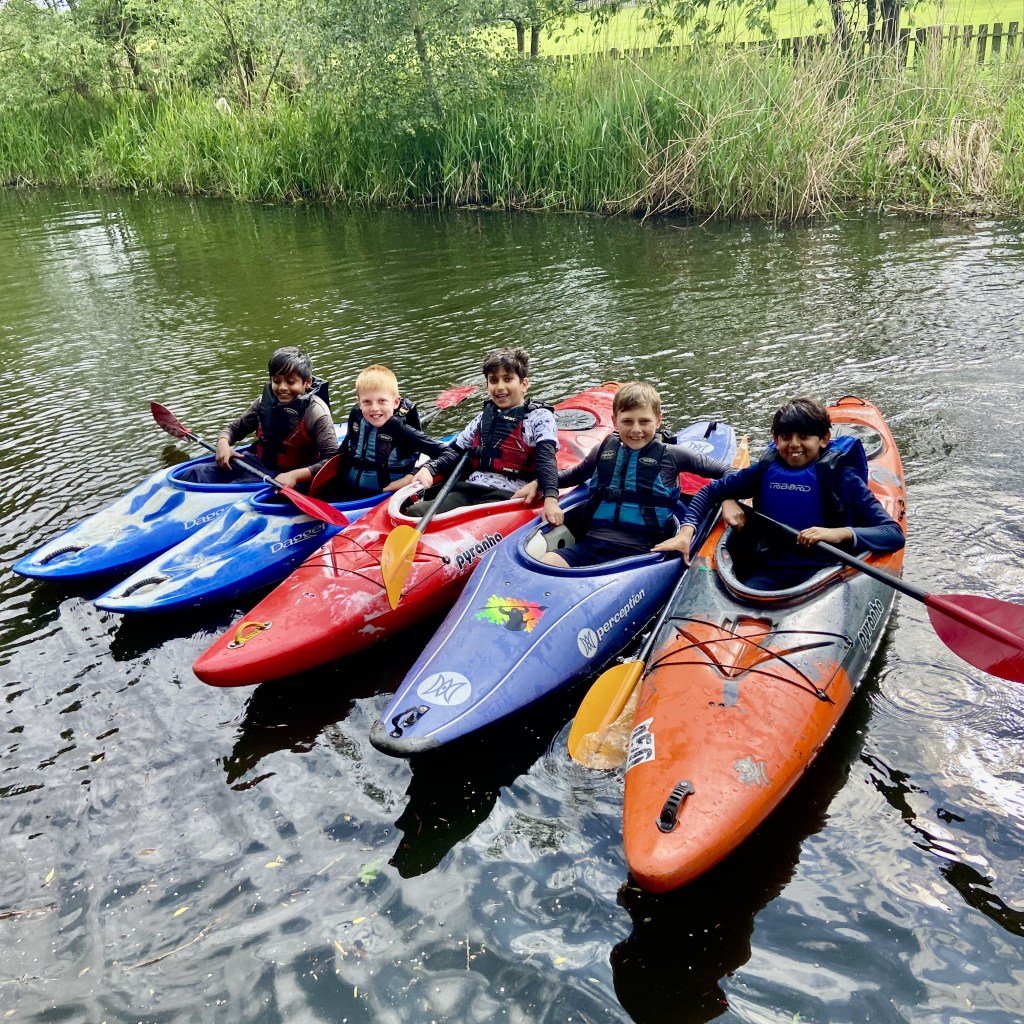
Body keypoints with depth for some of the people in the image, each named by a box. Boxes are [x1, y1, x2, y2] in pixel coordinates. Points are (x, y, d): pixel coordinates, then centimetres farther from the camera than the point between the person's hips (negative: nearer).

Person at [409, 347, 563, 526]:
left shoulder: (540, 417, 4)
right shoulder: (483, 417, 22)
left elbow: (546, 460, -11)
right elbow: (457, 450, 26)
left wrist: (551, 498, -29)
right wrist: (428, 468, 5)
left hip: (507, 497, -6)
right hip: (469, 491, 6)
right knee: (416, 512, -17)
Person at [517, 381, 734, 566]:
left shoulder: (671, 456, 6)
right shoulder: (604, 449, 16)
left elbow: (724, 471, 12)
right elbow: (576, 475, 36)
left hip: (640, 554, -4)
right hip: (592, 545, 4)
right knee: (544, 564, -23)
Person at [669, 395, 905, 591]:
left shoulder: (841, 477, -2)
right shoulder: (766, 470, 8)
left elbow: (895, 534, -8)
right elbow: (709, 491, 18)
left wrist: (841, 534, -26)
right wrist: (687, 529, -2)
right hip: (768, 572, 2)